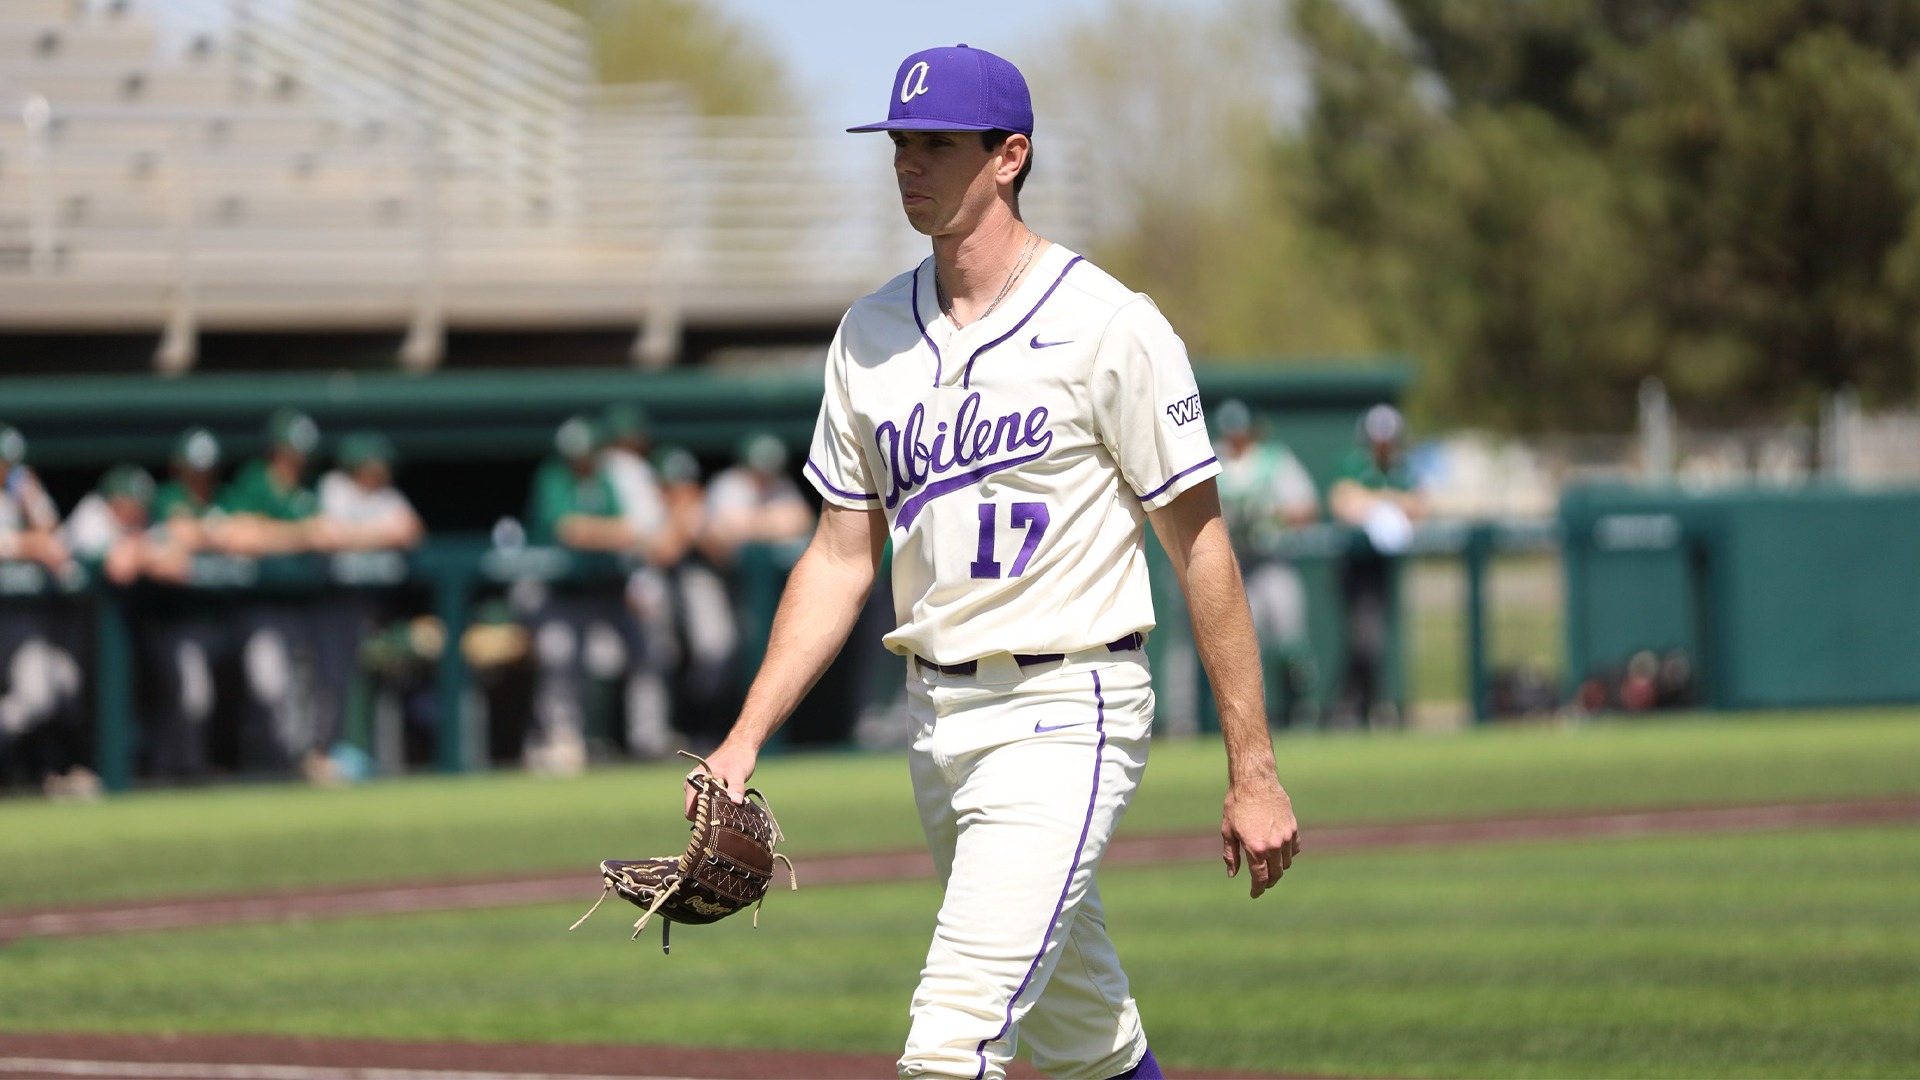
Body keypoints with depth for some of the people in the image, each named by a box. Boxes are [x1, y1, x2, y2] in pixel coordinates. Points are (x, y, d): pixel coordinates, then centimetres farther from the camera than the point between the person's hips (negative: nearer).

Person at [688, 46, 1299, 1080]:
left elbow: (1200, 546, -9)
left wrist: (1253, 772, -10)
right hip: (937, 717, 7)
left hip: (1065, 717, -7)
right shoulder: (871, 333, 8)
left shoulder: (1107, 327, -10)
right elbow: (841, 557, 13)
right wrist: (744, 739, 3)